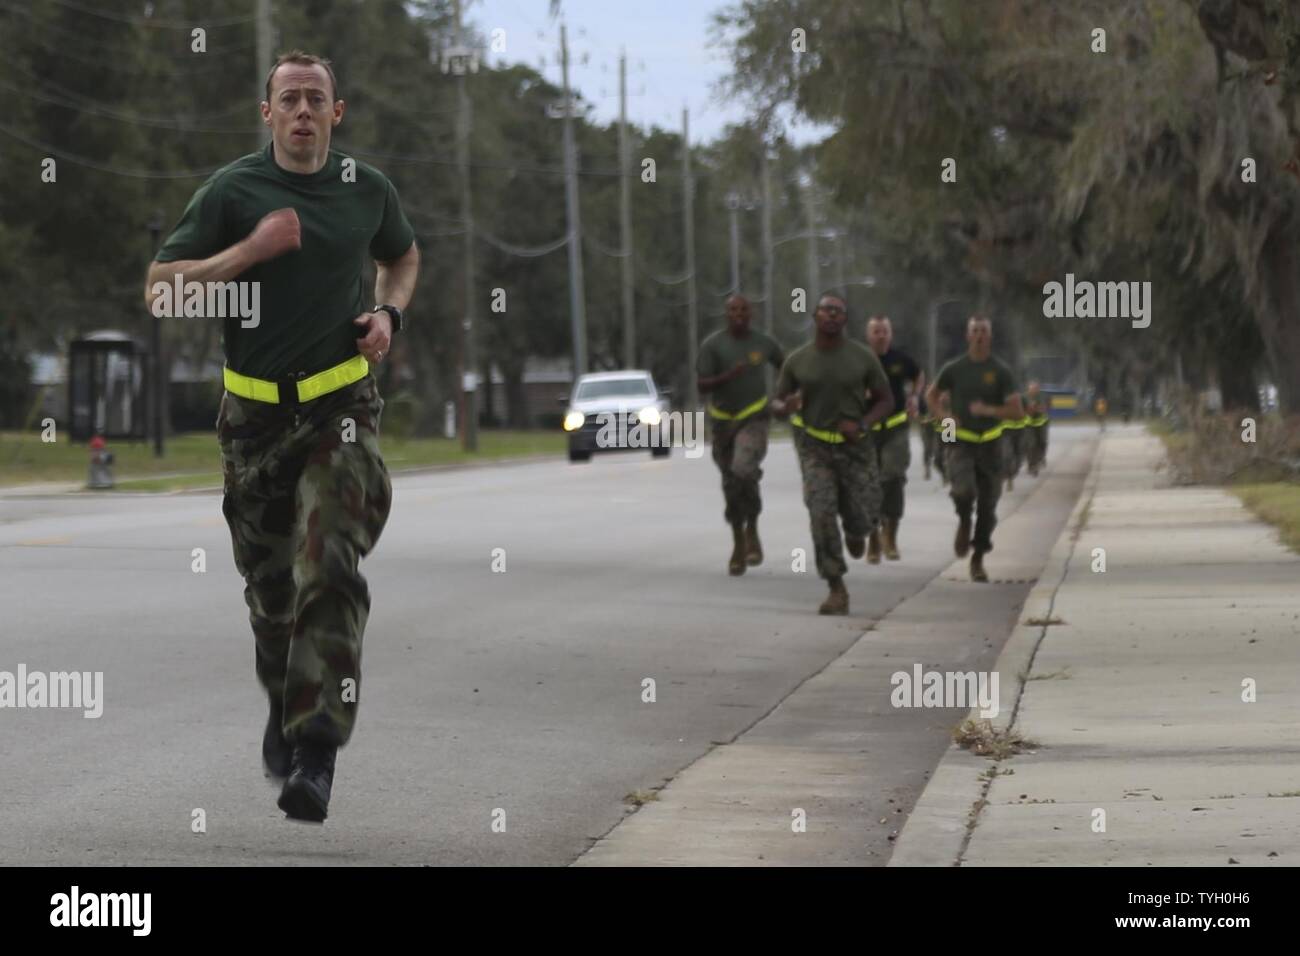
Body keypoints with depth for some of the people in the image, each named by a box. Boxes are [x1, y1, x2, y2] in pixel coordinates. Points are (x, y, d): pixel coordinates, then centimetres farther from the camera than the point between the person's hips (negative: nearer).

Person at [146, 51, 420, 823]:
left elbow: (403, 257, 26)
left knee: (329, 569, -17)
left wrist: (389, 314, 5)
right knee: (269, 584, 11)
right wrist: (249, 252, -20)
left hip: (342, 404, 0)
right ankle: (283, 707, 40)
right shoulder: (233, 191, -4)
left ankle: (316, 752, -22)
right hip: (256, 409, 0)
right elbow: (160, 286, -10)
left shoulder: (367, 189, 4)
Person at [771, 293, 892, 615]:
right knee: (821, 514, -14)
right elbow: (777, 404, 7)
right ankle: (837, 589, -6)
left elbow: (886, 400, 4)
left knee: (864, 517, -3)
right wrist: (786, 407, -19)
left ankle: (854, 529, 37)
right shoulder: (797, 360, -1)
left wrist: (862, 425, -15)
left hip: (855, 446, 0)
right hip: (814, 446, 0)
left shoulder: (863, 357, -4)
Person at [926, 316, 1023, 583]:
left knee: (987, 507, 3)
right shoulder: (954, 369, 2)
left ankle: (978, 560, 19)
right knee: (964, 490, -27)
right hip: (961, 442, -1)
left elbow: (1017, 412, -4)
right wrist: (944, 416, -2)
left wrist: (988, 410, -20)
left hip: (990, 443, 1)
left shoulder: (1000, 371, 0)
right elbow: (932, 395, 18)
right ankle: (964, 522, 7)